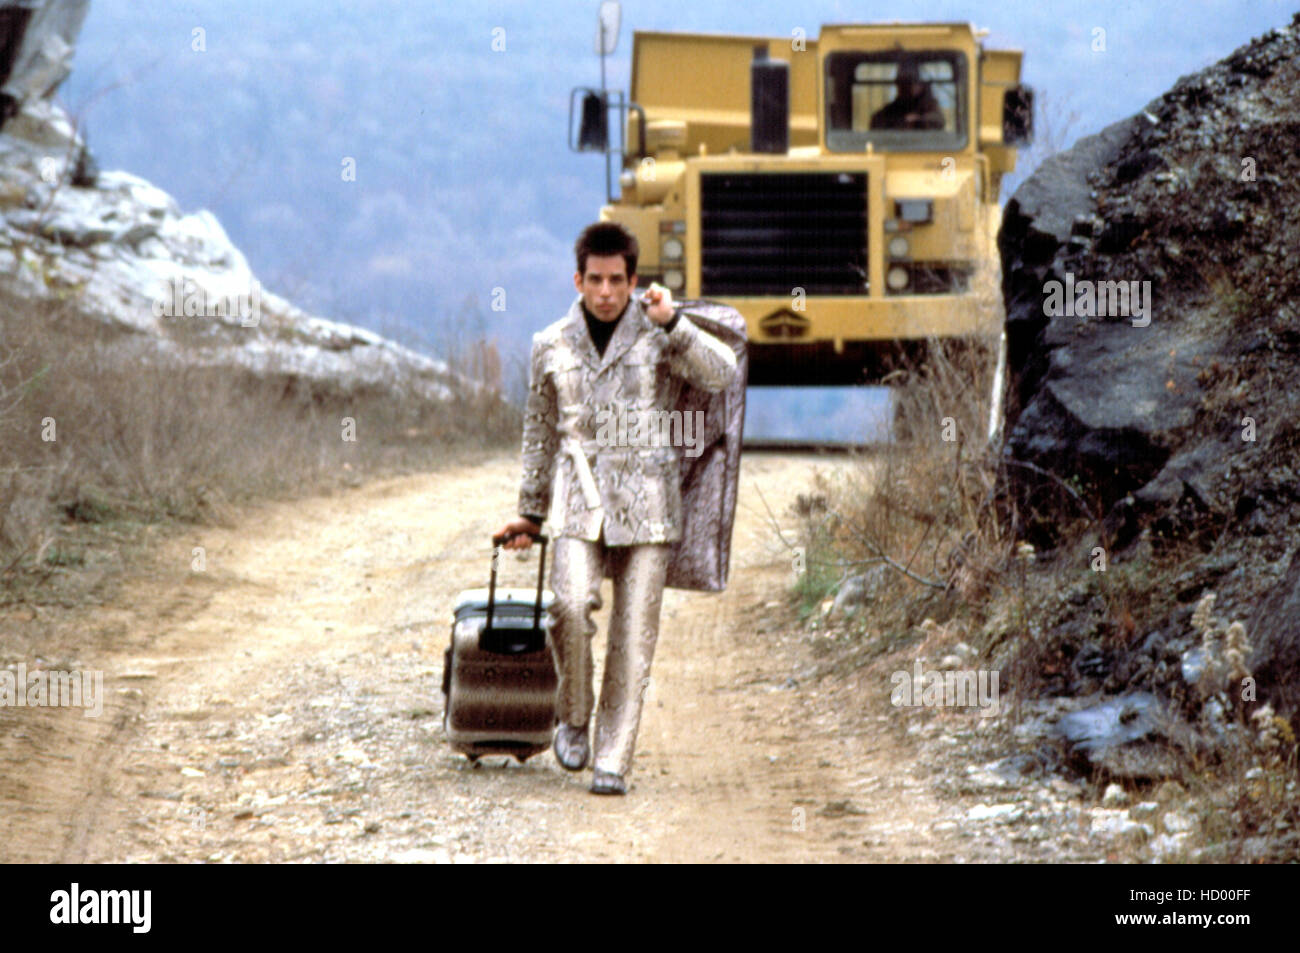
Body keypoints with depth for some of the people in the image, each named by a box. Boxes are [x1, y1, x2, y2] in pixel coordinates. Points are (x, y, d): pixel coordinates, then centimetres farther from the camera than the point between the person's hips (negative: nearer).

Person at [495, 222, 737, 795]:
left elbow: (720, 374, -13)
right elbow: (540, 433, 21)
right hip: (578, 498, 1)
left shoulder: (657, 334, 2)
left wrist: (672, 323, -23)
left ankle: (613, 762, 3)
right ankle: (572, 719, 4)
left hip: (646, 499, -1)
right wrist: (531, 512, 26)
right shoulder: (551, 348, 10)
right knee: (571, 604, -20)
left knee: (634, 632, -4)